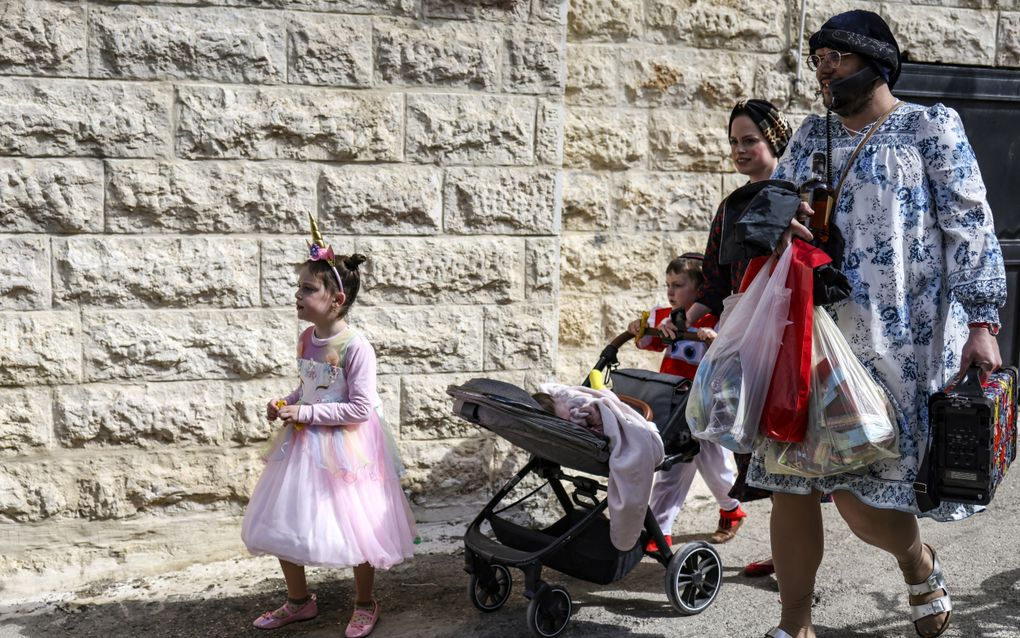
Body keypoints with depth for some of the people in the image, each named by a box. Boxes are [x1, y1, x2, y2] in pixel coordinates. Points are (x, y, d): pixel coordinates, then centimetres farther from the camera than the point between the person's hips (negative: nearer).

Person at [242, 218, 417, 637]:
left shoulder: (355, 347, -21)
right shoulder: (306, 338, 1)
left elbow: (360, 408, -23)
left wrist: (306, 414, -22)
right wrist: (285, 403, -2)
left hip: (345, 447, -8)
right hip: (304, 442, 8)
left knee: (354, 526, 7)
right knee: (280, 522, 12)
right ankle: (299, 601, 33)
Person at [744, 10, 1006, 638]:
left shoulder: (932, 126, 3)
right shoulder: (811, 134, 17)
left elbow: (970, 227, -2)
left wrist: (981, 322, -11)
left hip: (898, 337, -5)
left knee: (860, 492, -7)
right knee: (790, 481, 1)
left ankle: (920, 562, 28)